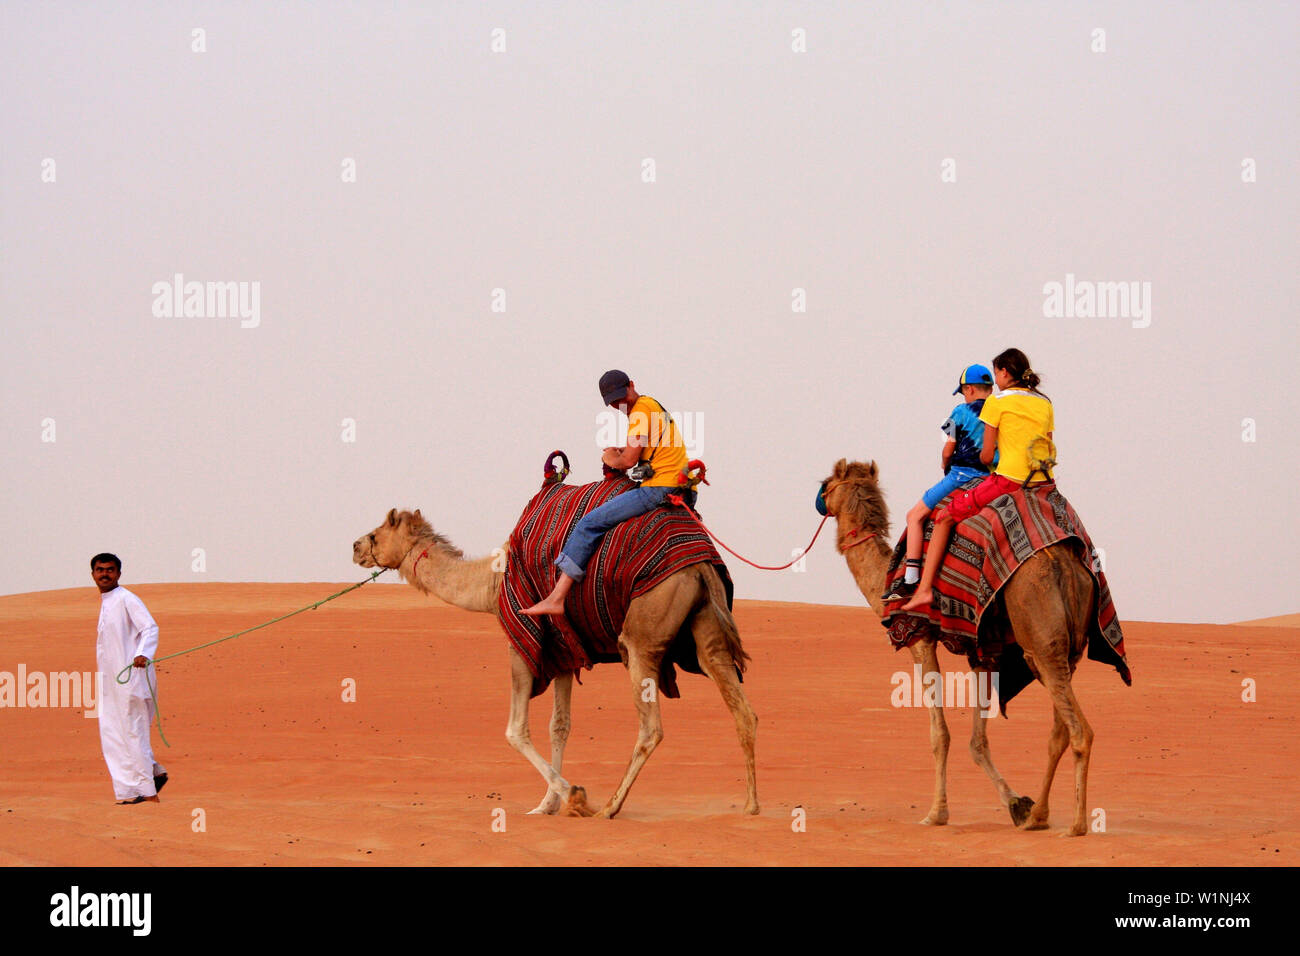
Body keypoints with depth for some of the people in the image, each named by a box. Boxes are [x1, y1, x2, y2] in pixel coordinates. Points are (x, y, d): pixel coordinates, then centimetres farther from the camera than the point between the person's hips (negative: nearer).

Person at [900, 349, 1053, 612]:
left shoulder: (997, 402, 0)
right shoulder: (1044, 403, 15)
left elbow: (987, 455, 1)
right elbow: (1050, 451, 17)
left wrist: (982, 458, 24)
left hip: (1009, 480, -6)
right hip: (1042, 482, 6)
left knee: (945, 517, 4)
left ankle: (925, 588, -4)